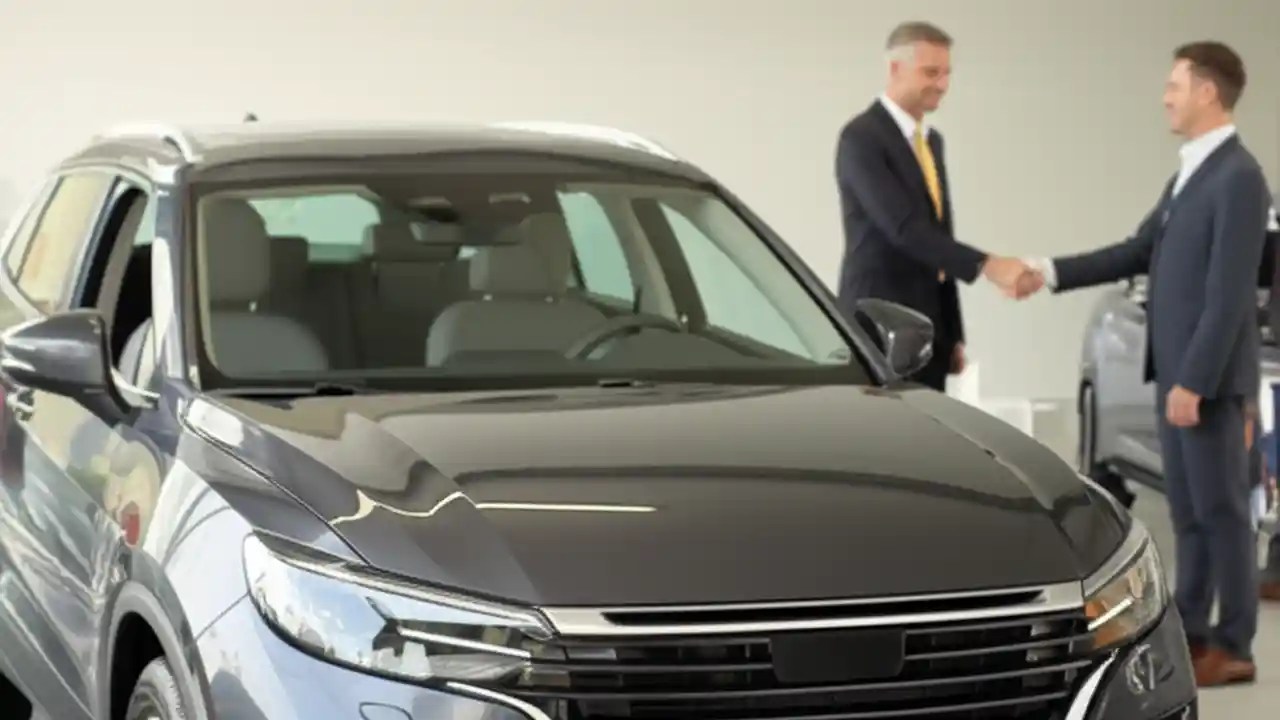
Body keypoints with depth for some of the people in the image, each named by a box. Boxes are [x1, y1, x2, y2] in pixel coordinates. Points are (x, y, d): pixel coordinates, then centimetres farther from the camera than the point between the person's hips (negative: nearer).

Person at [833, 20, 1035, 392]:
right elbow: (904, 228, -24)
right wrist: (986, 265, -32)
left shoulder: (931, 140, 16)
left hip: (929, 327, 8)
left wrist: (953, 333, 17)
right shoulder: (861, 138, -12)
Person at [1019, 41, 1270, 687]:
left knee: (1222, 508, -3)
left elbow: (1228, 295, -20)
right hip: (1175, 370, 9)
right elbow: (1142, 253, 18)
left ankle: (1233, 647, 4)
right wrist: (1051, 272, 11)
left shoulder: (1239, 178, -17)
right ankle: (1191, 633, 19)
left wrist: (1192, 381, -22)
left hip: (1208, 376, -9)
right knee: (1188, 509, 13)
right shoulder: (1190, 172, 13)